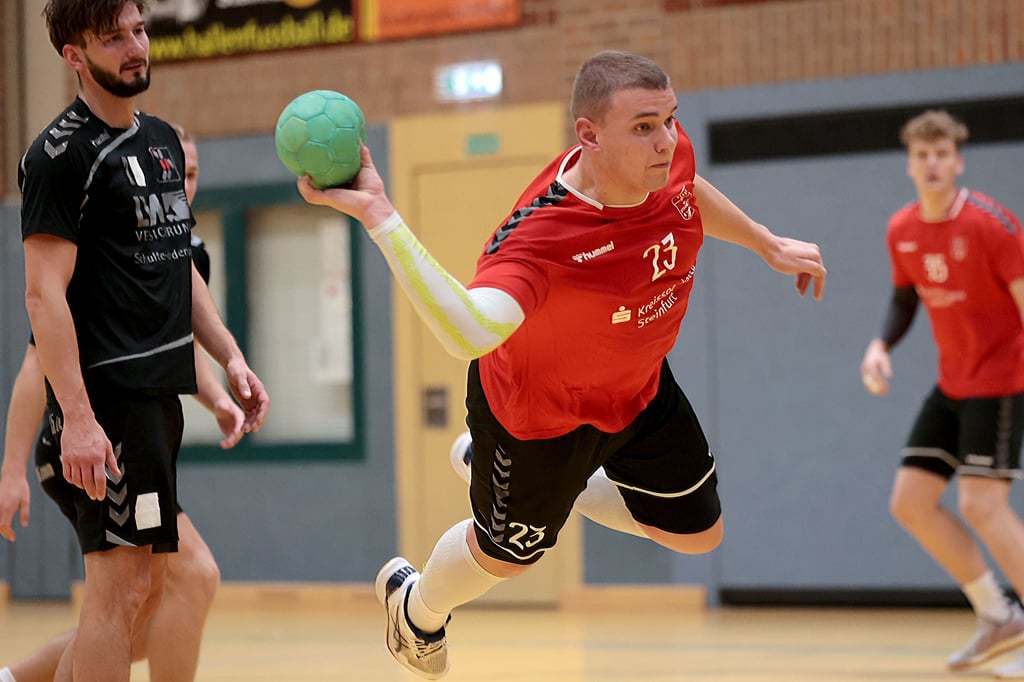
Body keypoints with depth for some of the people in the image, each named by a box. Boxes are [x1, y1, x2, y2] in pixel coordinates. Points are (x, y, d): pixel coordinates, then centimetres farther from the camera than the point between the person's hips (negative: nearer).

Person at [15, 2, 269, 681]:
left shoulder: (162, 140, 16)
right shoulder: (63, 153, -10)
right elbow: (44, 294, -16)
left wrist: (231, 357, 14)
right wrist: (77, 418, -23)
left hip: (159, 393, 9)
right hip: (107, 395, -9)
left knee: (144, 587, 13)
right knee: (122, 585, -10)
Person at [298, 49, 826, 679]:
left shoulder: (669, 153, -23)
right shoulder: (541, 236, -45)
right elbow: (470, 333, -65)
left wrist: (770, 246, 16)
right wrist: (378, 215, -71)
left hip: (640, 390, 6)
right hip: (539, 415, -6)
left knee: (698, 533, 18)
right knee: (506, 552, 20)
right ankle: (417, 608, 56)